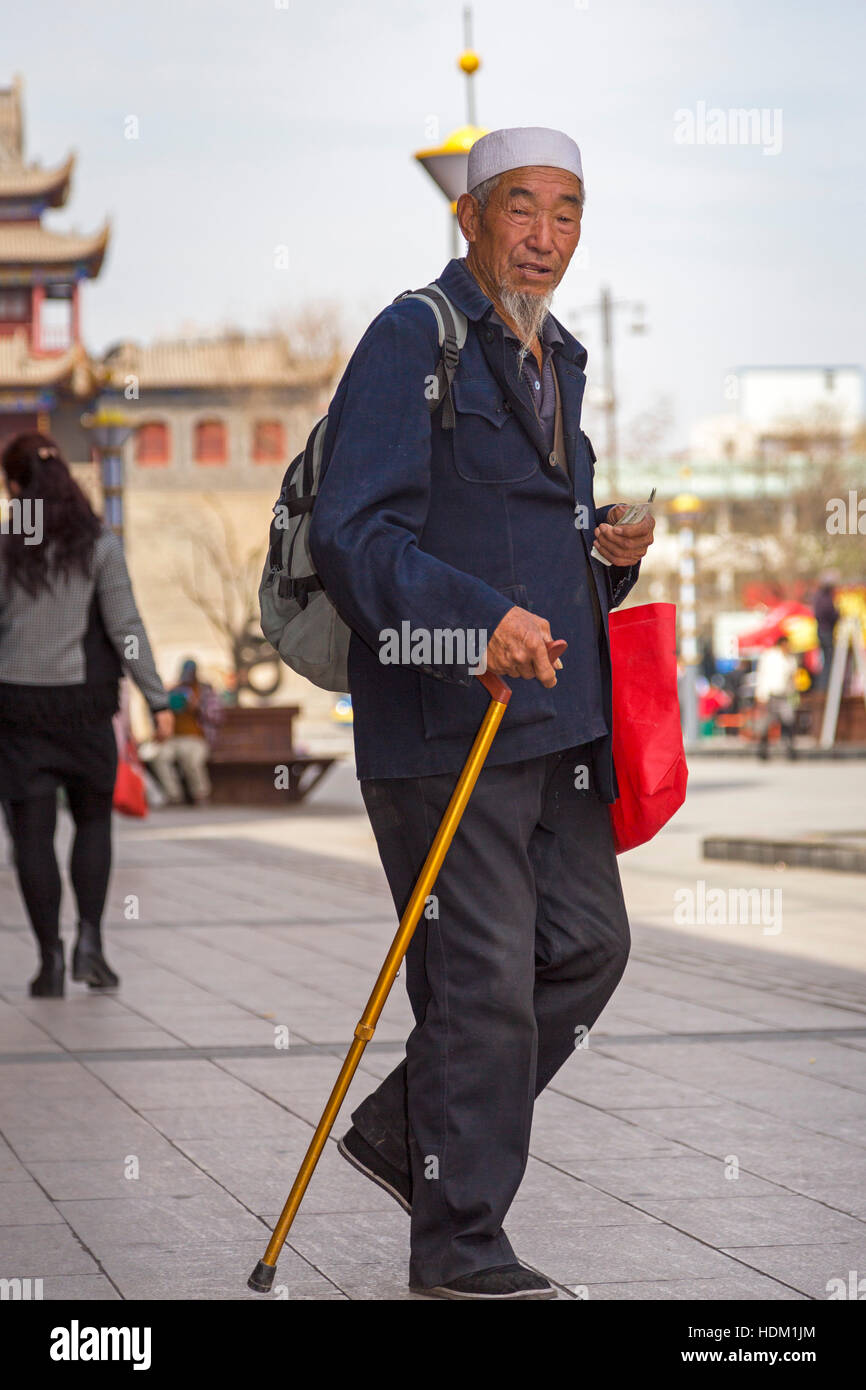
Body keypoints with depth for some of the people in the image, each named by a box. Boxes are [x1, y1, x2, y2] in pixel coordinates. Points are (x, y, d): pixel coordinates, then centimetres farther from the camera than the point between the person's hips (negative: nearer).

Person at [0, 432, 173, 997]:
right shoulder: (99, 546, -4)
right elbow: (126, 627, -7)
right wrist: (157, 698, -3)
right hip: (82, 702, 0)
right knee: (94, 820, 16)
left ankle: (51, 956, 2)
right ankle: (90, 939, 3)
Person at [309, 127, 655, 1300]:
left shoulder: (559, 362, 19)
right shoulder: (411, 342, -7)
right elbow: (351, 532, -17)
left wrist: (613, 551, 8)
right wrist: (477, 618, -30)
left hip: (556, 714, 8)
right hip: (444, 717, -8)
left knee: (588, 945, 7)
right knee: (484, 976, -7)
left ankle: (405, 1127, 22)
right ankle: (458, 1240, 3)